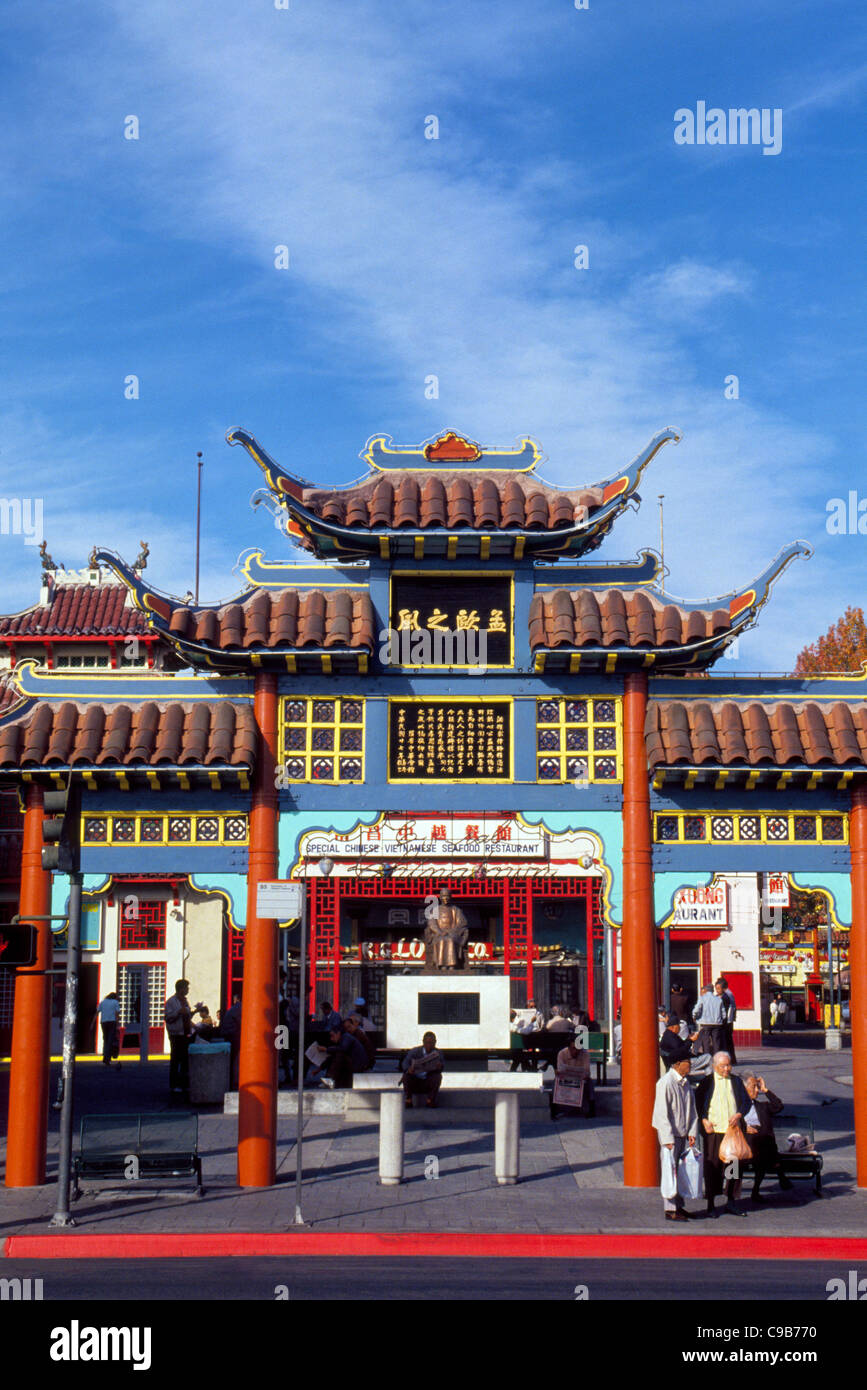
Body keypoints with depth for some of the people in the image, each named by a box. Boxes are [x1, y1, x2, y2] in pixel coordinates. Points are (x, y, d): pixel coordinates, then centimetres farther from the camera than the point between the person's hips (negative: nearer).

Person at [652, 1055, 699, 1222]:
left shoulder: (685, 1083, 10)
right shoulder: (665, 1083, -16)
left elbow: (692, 1109, 15)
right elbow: (661, 1113, -18)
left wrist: (692, 1133, 5)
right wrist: (668, 1139, -19)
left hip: (683, 1134, 8)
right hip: (670, 1134, -8)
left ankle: (679, 1205, 22)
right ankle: (670, 1210, 2)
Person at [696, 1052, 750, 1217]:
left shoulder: (736, 1081, 13)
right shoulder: (706, 1082, 4)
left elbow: (746, 1101, 11)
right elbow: (698, 1102, 5)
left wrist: (739, 1114, -7)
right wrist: (704, 1120, -8)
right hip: (713, 1130, -3)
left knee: (734, 1165, 5)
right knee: (712, 1166, 0)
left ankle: (731, 1202, 17)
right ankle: (710, 1205, 9)